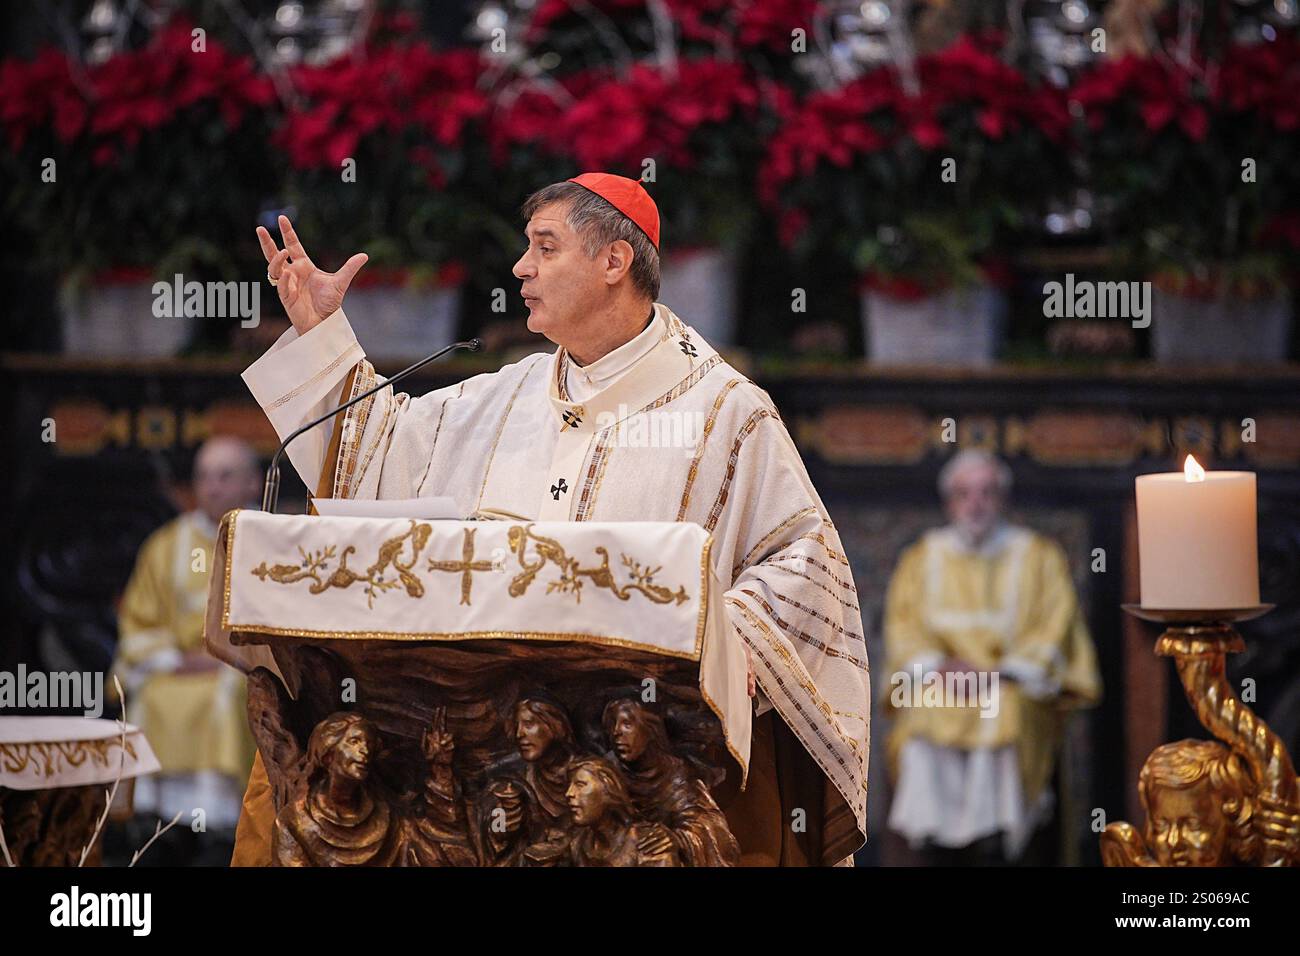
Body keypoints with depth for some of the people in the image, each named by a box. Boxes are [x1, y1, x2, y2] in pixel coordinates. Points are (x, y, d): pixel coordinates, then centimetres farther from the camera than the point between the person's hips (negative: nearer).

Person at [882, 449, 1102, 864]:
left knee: (1002, 719, -31)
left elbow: (1055, 625, 4)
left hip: (1015, 687, -1)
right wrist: (938, 666, -9)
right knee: (923, 728, -27)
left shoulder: (1038, 557, 12)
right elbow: (903, 624, 10)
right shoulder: (922, 559, 18)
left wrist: (1004, 672, -10)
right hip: (937, 681, 2)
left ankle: (991, 844, -30)